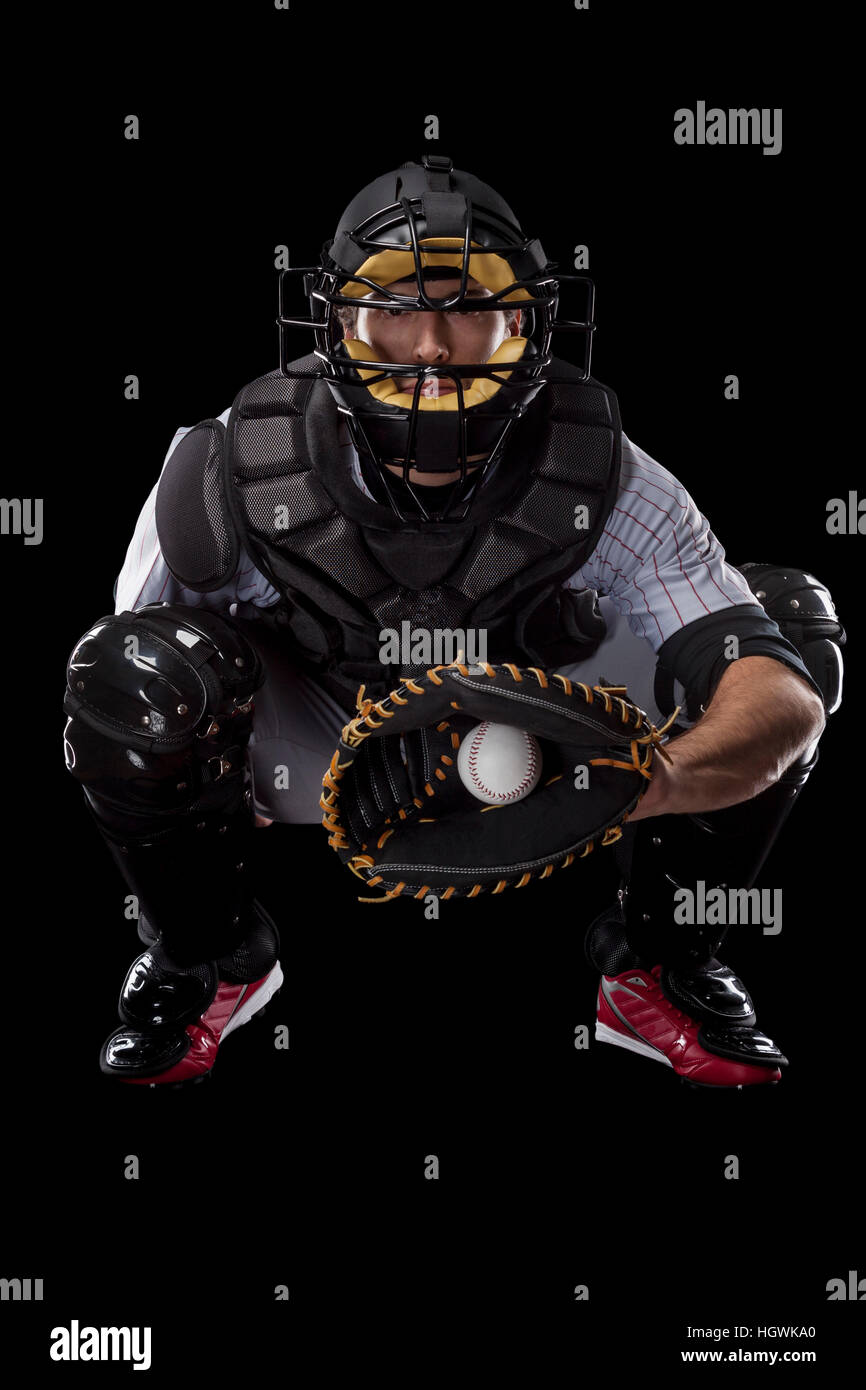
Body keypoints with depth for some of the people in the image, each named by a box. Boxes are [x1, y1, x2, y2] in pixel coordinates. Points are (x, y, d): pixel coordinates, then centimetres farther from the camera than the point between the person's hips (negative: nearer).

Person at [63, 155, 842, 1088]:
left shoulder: (611, 492, -28)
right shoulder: (232, 482, -27)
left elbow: (786, 699, -35)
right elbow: (122, 706, -10)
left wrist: (664, 780, -55)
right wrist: (209, 784, -27)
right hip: (318, 753, -1)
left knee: (790, 619, -20)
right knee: (132, 674, -33)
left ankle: (657, 971, 1)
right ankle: (209, 958, 1)